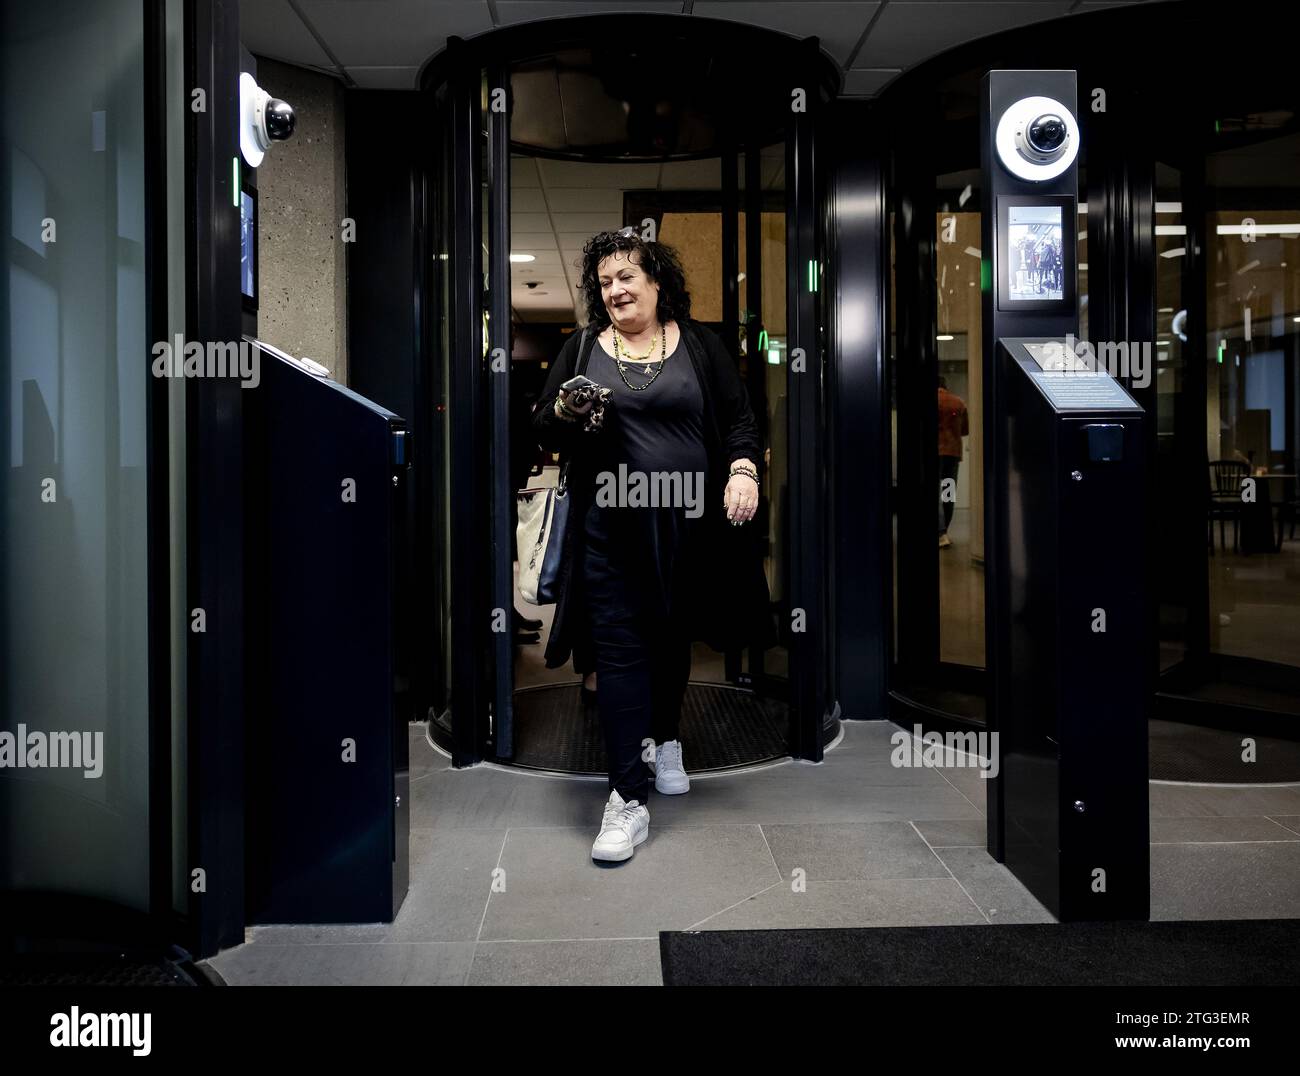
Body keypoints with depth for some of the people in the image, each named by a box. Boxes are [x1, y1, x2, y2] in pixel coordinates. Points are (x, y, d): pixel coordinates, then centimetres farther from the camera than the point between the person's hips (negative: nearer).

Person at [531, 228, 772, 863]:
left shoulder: (699, 345, 9)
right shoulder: (581, 350, 9)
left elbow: (738, 417, 8)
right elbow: (543, 431, 9)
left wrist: (743, 468, -10)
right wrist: (566, 413, -13)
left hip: (687, 523, 1)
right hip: (610, 527, -1)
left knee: (673, 638, 16)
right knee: (620, 650, -7)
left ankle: (665, 740, 42)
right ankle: (628, 800, -4)